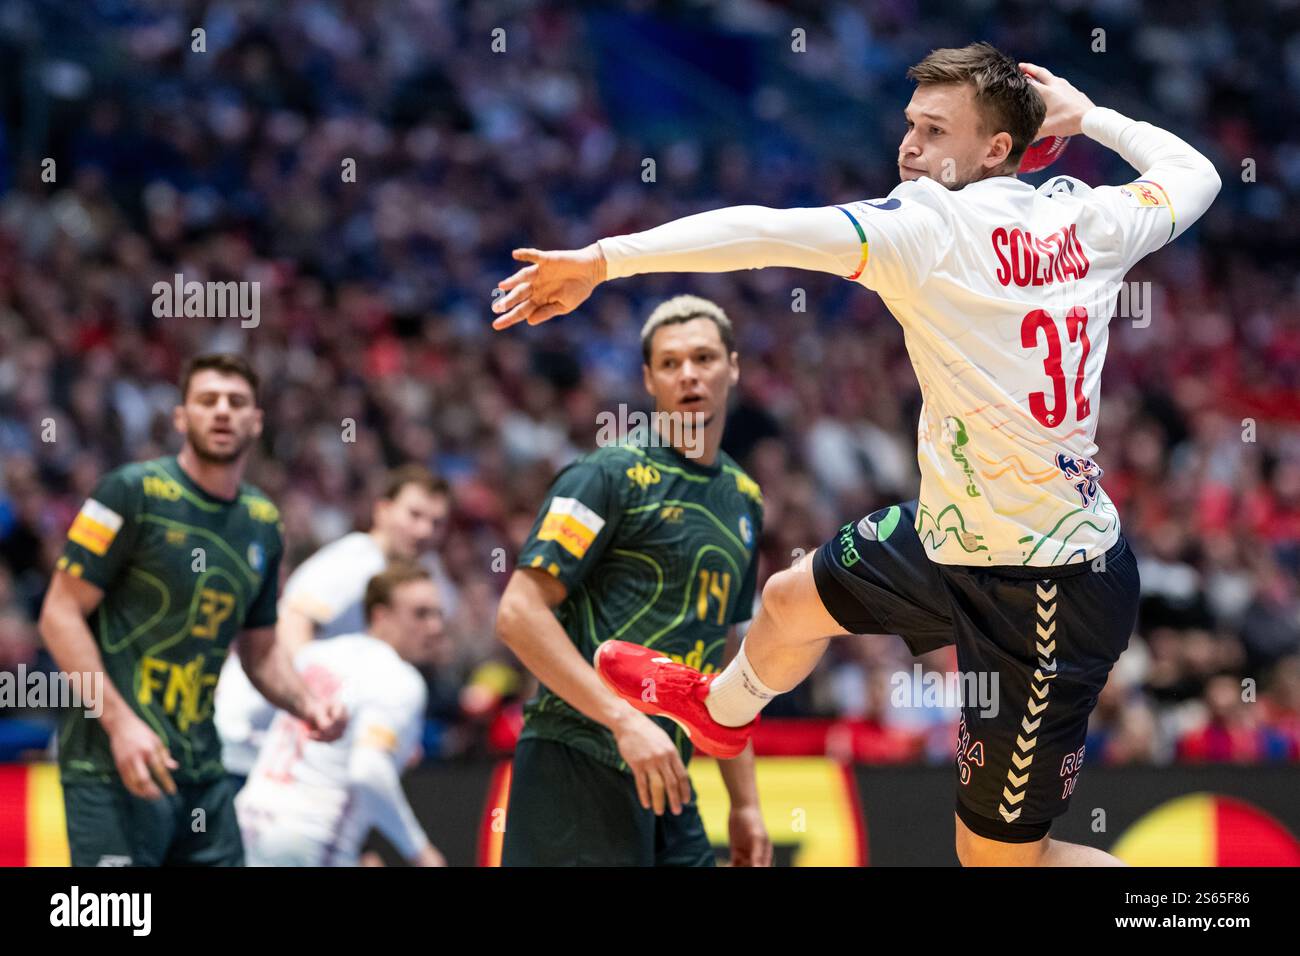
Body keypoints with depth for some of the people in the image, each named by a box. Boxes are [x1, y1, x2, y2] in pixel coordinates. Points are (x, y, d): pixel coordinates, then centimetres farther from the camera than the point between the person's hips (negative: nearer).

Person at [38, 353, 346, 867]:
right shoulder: (133, 492, -7)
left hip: (201, 770, 7)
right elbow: (60, 615, -9)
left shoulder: (262, 522, 13)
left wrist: (306, 704, 3)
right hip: (113, 767, -7)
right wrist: (120, 722, -18)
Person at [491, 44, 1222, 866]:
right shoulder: (1086, 216, -3)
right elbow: (1192, 173, 16)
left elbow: (759, 231, -34)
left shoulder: (931, 226, -24)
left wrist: (603, 260, -32)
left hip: (1046, 590, -9)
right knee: (793, 600, 30)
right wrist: (1087, 115, 24)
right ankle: (719, 710, 64)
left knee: (998, 854, 0)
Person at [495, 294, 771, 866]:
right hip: (578, 769, -8)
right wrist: (625, 720, -20)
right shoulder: (610, 474, -6)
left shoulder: (743, 499, 17)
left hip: (662, 779, 8)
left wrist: (744, 802, 20)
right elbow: (519, 613, -14)